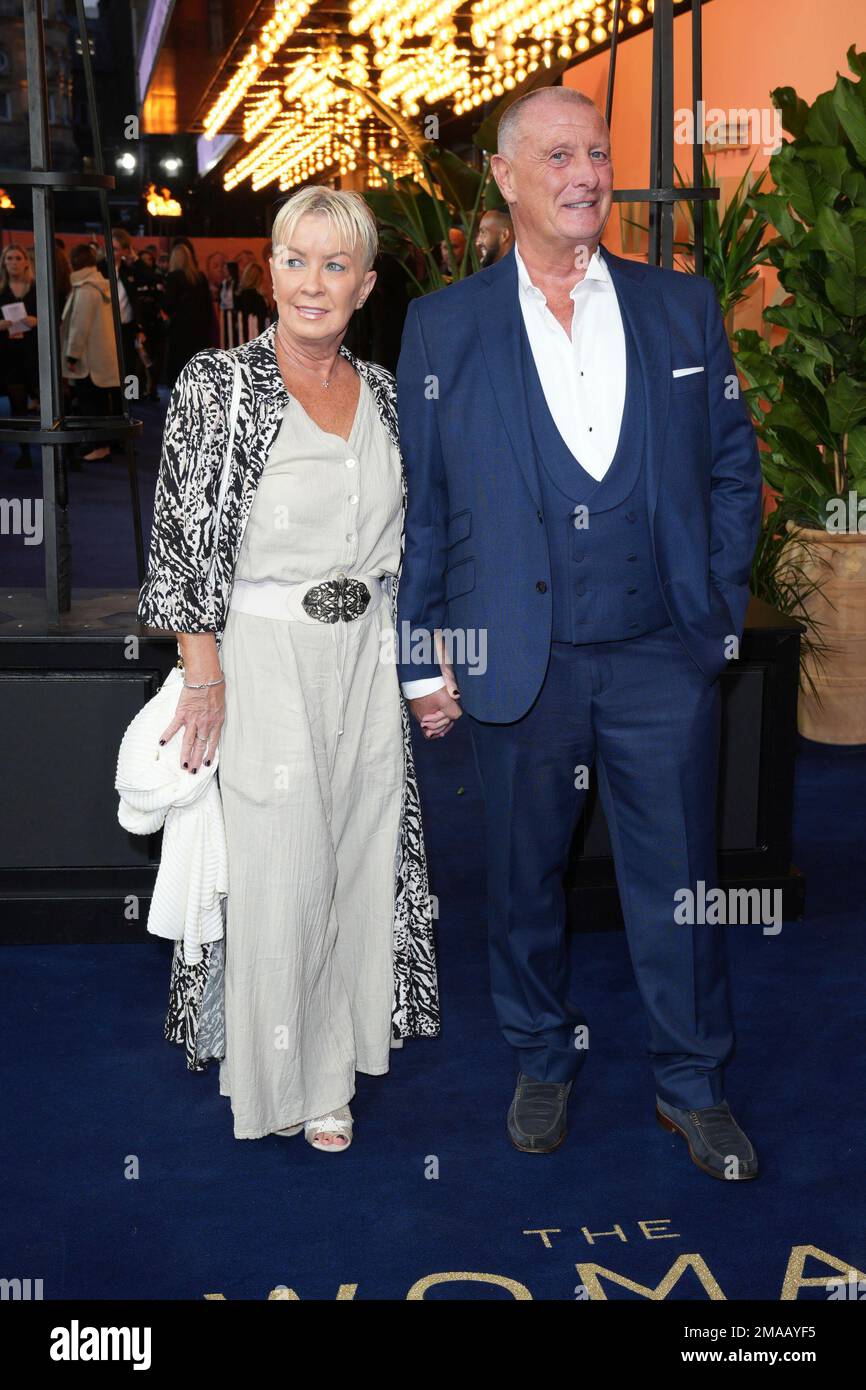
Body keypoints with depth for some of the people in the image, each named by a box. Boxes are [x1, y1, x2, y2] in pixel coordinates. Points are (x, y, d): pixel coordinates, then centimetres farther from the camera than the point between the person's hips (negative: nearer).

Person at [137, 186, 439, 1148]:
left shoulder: (379, 389, 8)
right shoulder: (218, 384, -9)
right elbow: (188, 543, -11)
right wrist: (204, 679, -13)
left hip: (368, 660, 6)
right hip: (266, 656, -5)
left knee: (359, 857, 11)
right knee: (279, 870, 2)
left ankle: (331, 1069, 29)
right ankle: (278, 1079, 22)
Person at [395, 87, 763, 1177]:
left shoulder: (684, 307, 7)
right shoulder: (442, 327, 2)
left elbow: (731, 469, 11)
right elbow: (417, 506, 2)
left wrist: (719, 607, 4)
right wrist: (422, 658, 0)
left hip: (665, 657, 1)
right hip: (521, 665, 0)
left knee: (680, 877, 7)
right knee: (525, 880, 13)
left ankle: (693, 1086, 25)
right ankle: (543, 1064, 34)